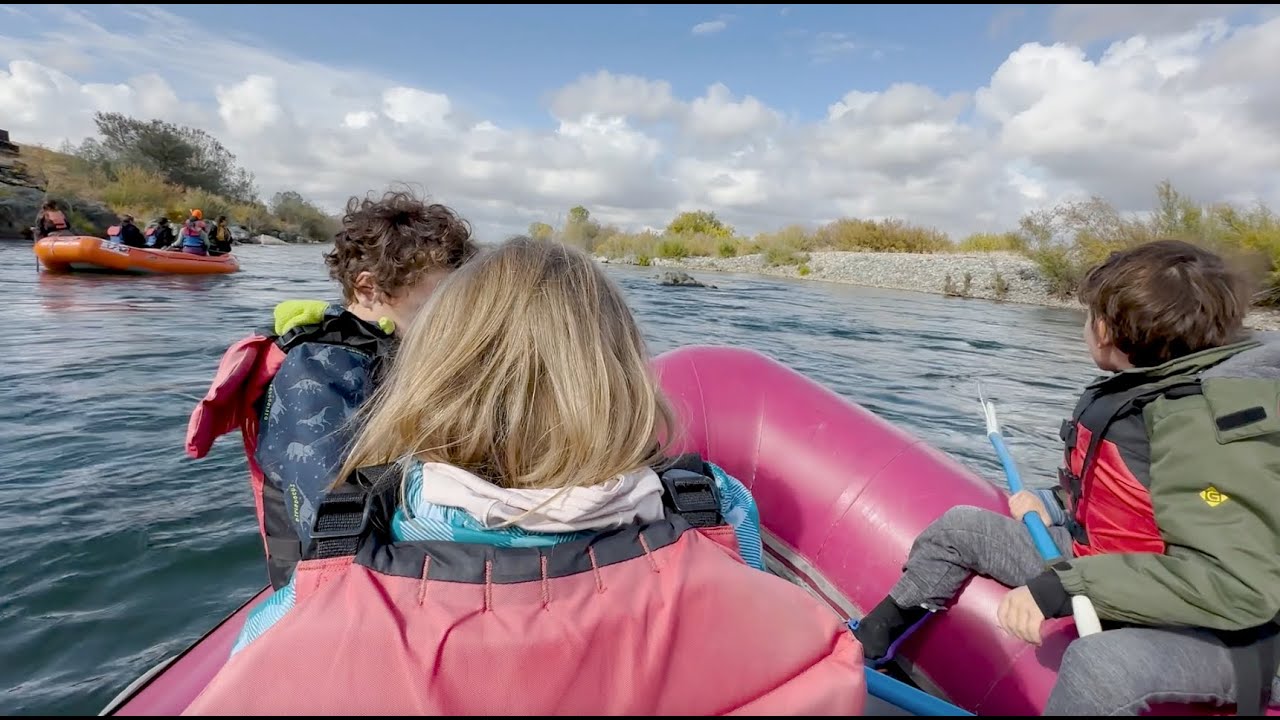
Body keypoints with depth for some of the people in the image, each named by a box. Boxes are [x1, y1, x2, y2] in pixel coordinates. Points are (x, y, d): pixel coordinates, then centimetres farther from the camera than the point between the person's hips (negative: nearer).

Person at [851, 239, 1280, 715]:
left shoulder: (1204, 419, -27)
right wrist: (1055, 507, 4)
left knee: (1098, 663, -42)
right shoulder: (1146, 387, -1)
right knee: (959, 528, 10)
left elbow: (1241, 584, -35)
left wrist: (1064, 587, -37)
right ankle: (866, 645, 23)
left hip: (1216, 632, -9)